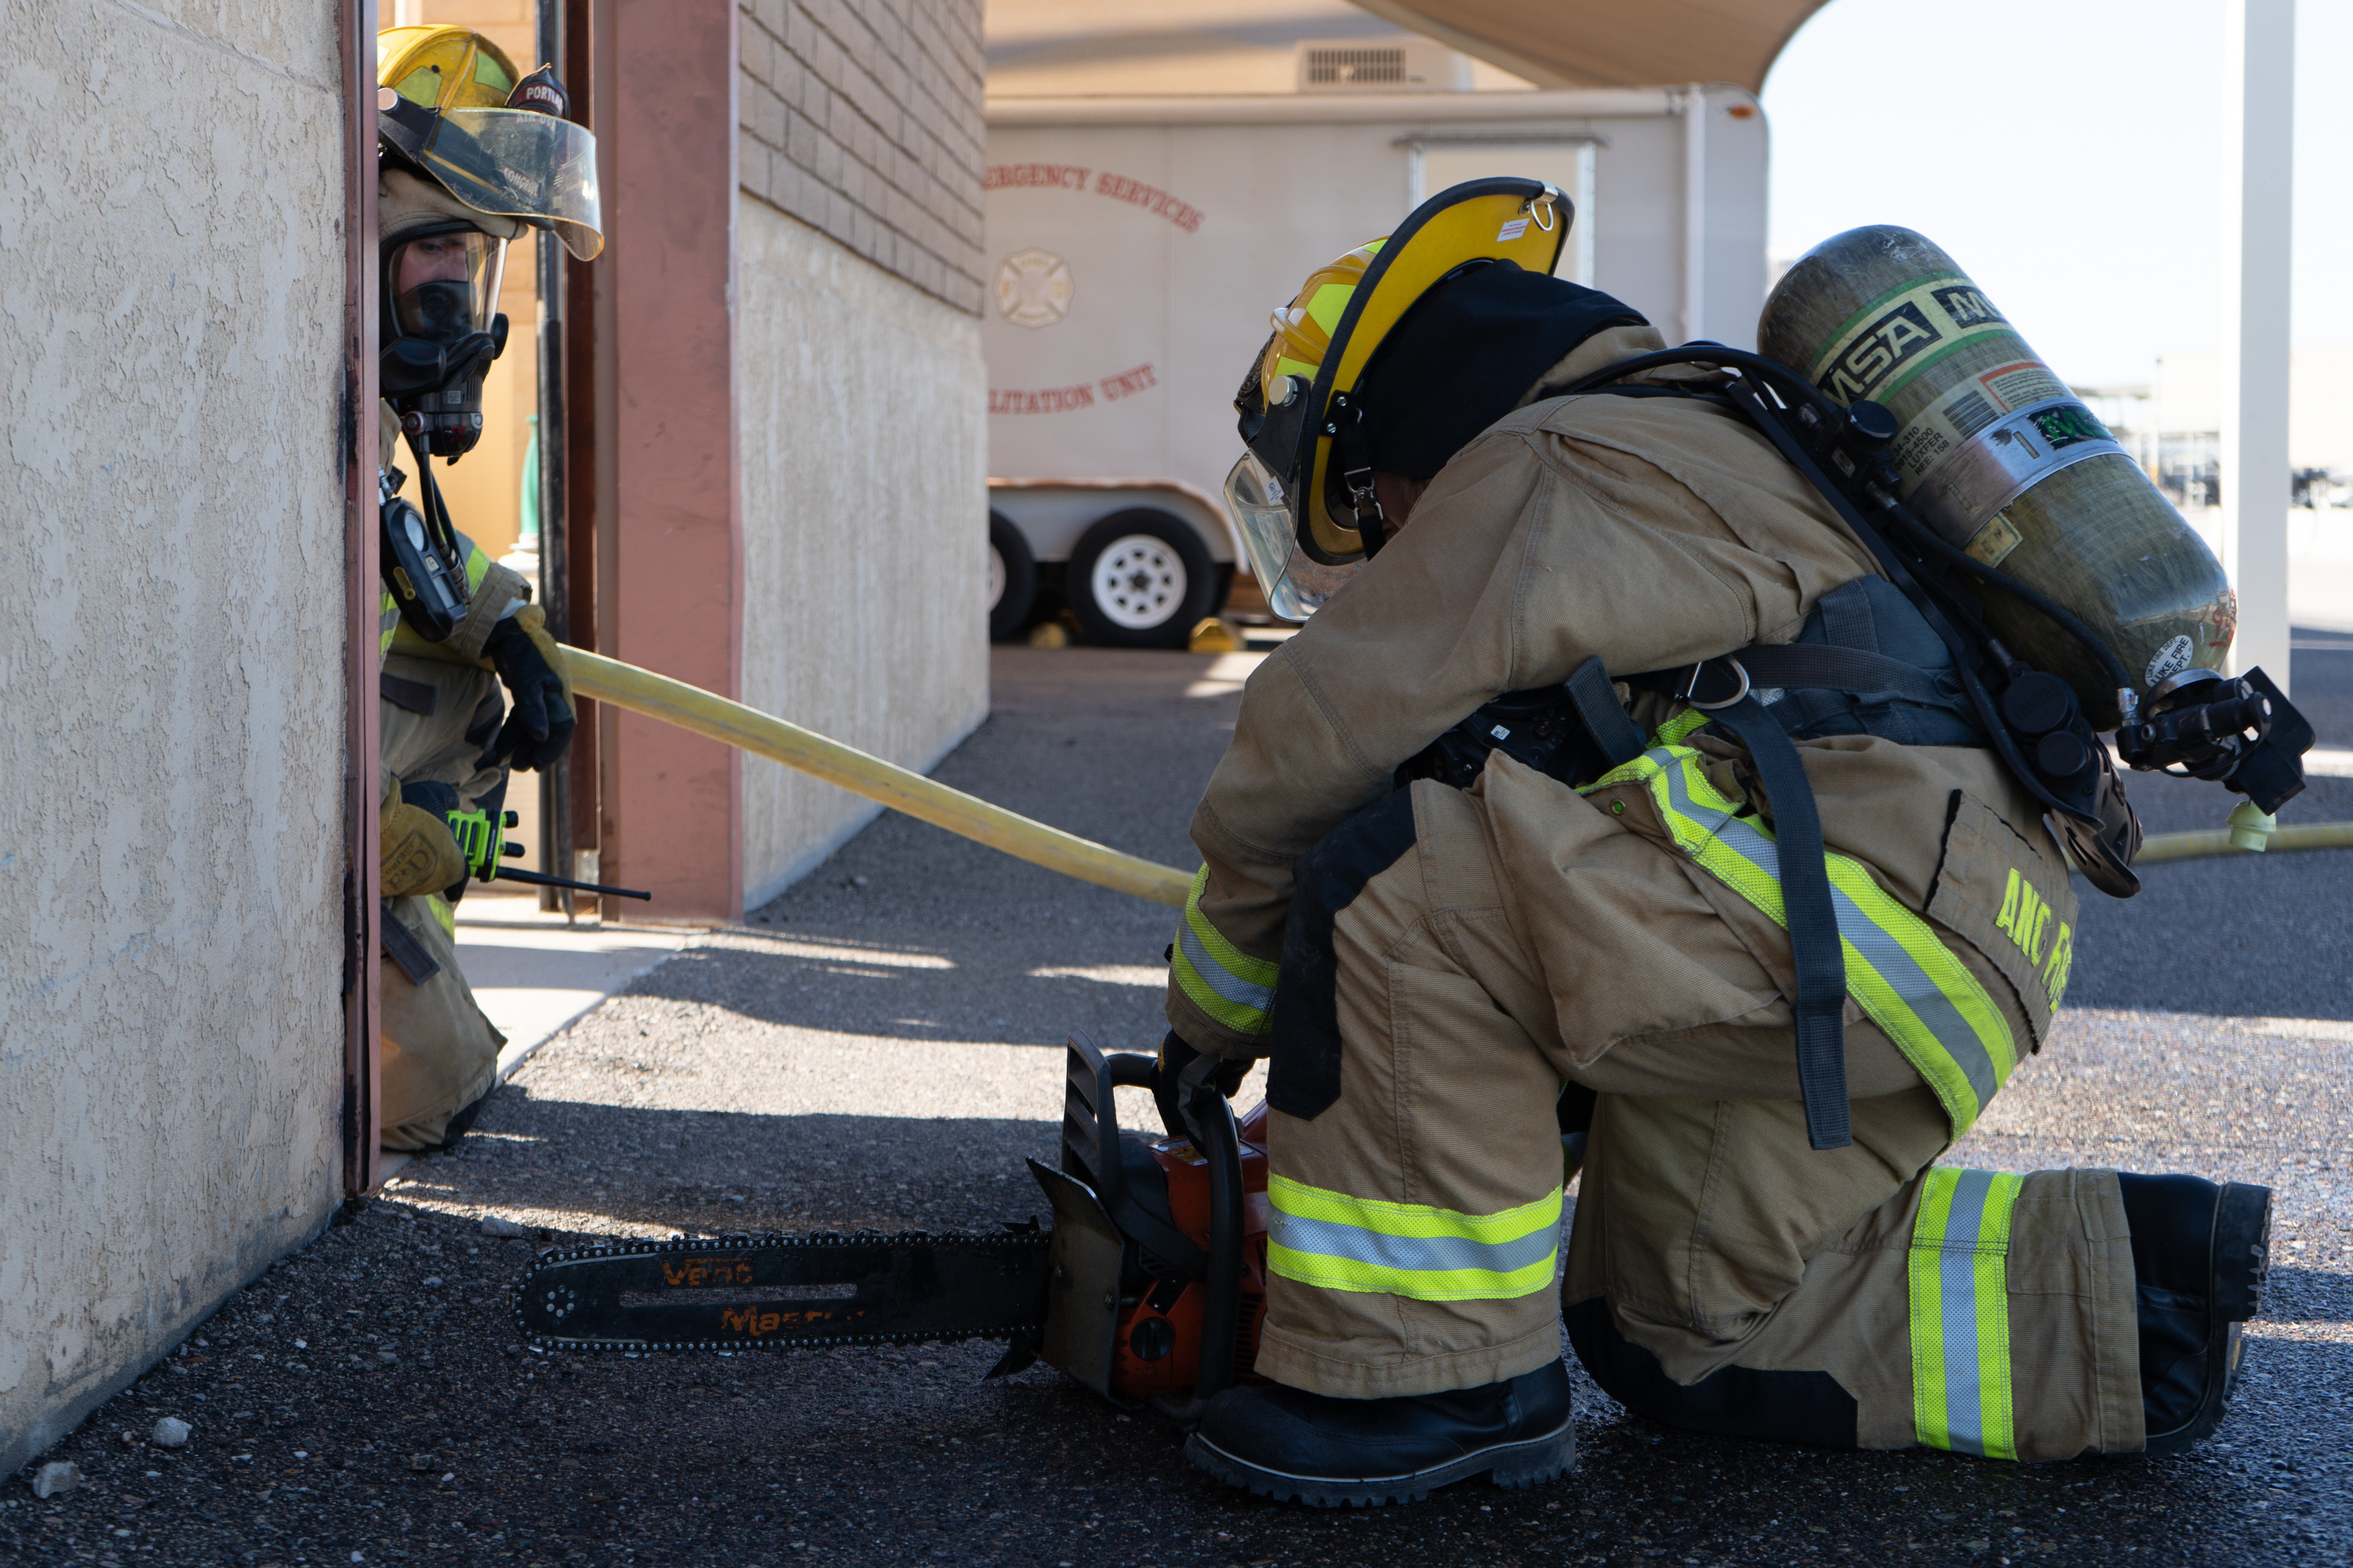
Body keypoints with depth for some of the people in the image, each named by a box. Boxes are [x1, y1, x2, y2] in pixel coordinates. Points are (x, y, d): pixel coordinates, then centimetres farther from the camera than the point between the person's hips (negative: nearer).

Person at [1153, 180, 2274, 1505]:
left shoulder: (1541, 477, -6)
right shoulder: (1697, 446, 27)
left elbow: (1314, 747, -8)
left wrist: (1213, 1013, 6)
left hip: (1885, 906, -11)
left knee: (1399, 884, -17)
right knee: (1683, 1318, 18)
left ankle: (1438, 1373, -10)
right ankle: (2124, 1287, 17)